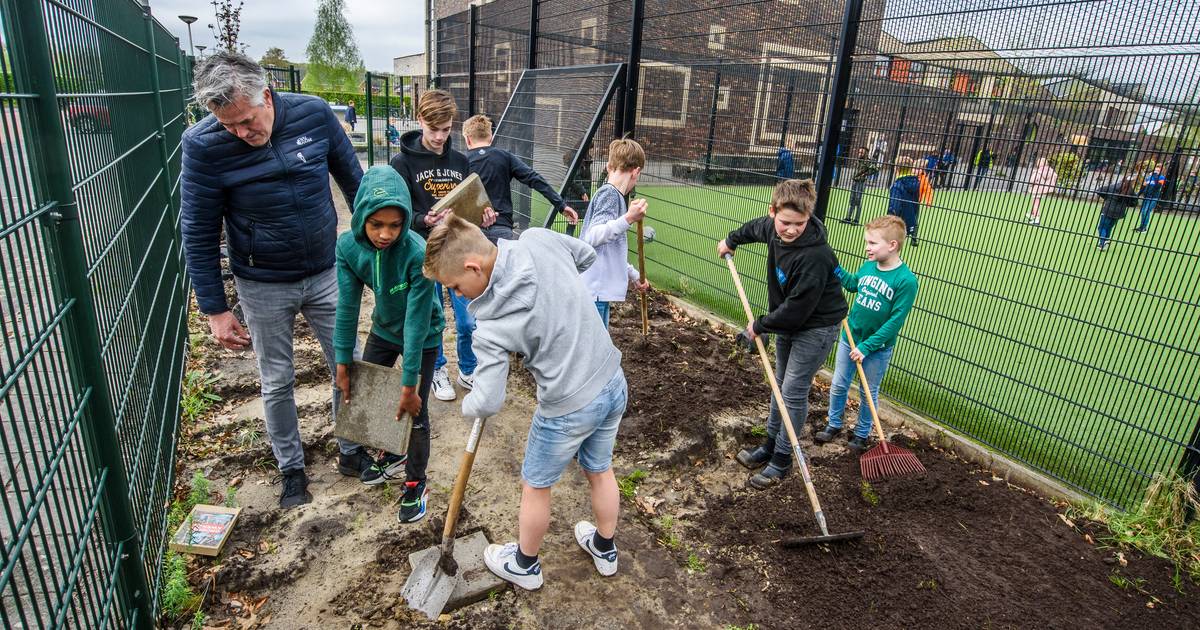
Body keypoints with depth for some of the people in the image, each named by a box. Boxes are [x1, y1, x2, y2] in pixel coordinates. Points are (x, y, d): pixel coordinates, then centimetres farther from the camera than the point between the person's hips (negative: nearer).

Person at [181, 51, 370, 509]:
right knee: (277, 383, 12)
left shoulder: (313, 114, -13)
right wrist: (215, 309, -7)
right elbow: (198, 234, -9)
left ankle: (351, 451, 33)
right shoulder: (203, 145, -17)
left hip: (325, 273, 2)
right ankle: (291, 467, 34)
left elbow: (352, 179, 2)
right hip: (263, 287, -1)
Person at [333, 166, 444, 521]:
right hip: (384, 329, 5)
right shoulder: (348, 246, -21)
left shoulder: (418, 254, -35)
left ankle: (415, 482, 25)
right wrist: (343, 364, -8)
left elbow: (416, 322, -30)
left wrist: (409, 385, -24)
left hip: (423, 337, -5)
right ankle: (392, 457, 42)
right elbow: (348, 307, -13)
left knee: (414, 412, -1)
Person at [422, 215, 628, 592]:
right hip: (614, 383, 7)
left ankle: (525, 565, 46)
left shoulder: (492, 327, -23)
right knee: (600, 471, 28)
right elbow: (587, 256, 9)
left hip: (569, 409, -6)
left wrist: (468, 406, 4)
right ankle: (605, 550, 52)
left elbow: (487, 403, -19)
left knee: (535, 486, 21)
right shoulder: (540, 239, -11)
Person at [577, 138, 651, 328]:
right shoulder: (610, 194, -10)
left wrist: (634, 275, 32)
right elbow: (592, 237, -24)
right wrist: (628, 219, -34)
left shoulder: (608, 194, 18)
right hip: (594, 291, -10)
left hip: (599, 290, 10)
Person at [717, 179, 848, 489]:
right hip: (786, 322, 8)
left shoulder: (815, 256, -35)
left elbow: (796, 309, -30)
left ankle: (782, 459, 15)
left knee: (793, 393, -2)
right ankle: (770, 445, 34)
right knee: (781, 385, 18)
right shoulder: (773, 227, -11)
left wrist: (760, 326, -15)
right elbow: (756, 228, 16)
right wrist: (731, 240, 33)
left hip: (816, 327, -8)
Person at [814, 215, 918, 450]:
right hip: (849, 338, 5)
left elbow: (895, 321, -22)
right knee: (838, 385, 15)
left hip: (877, 348, -5)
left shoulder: (906, 280, -21)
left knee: (868, 393, 14)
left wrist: (866, 346, -22)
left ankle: (862, 434, 32)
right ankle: (833, 425, 34)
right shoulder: (868, 266, -4)